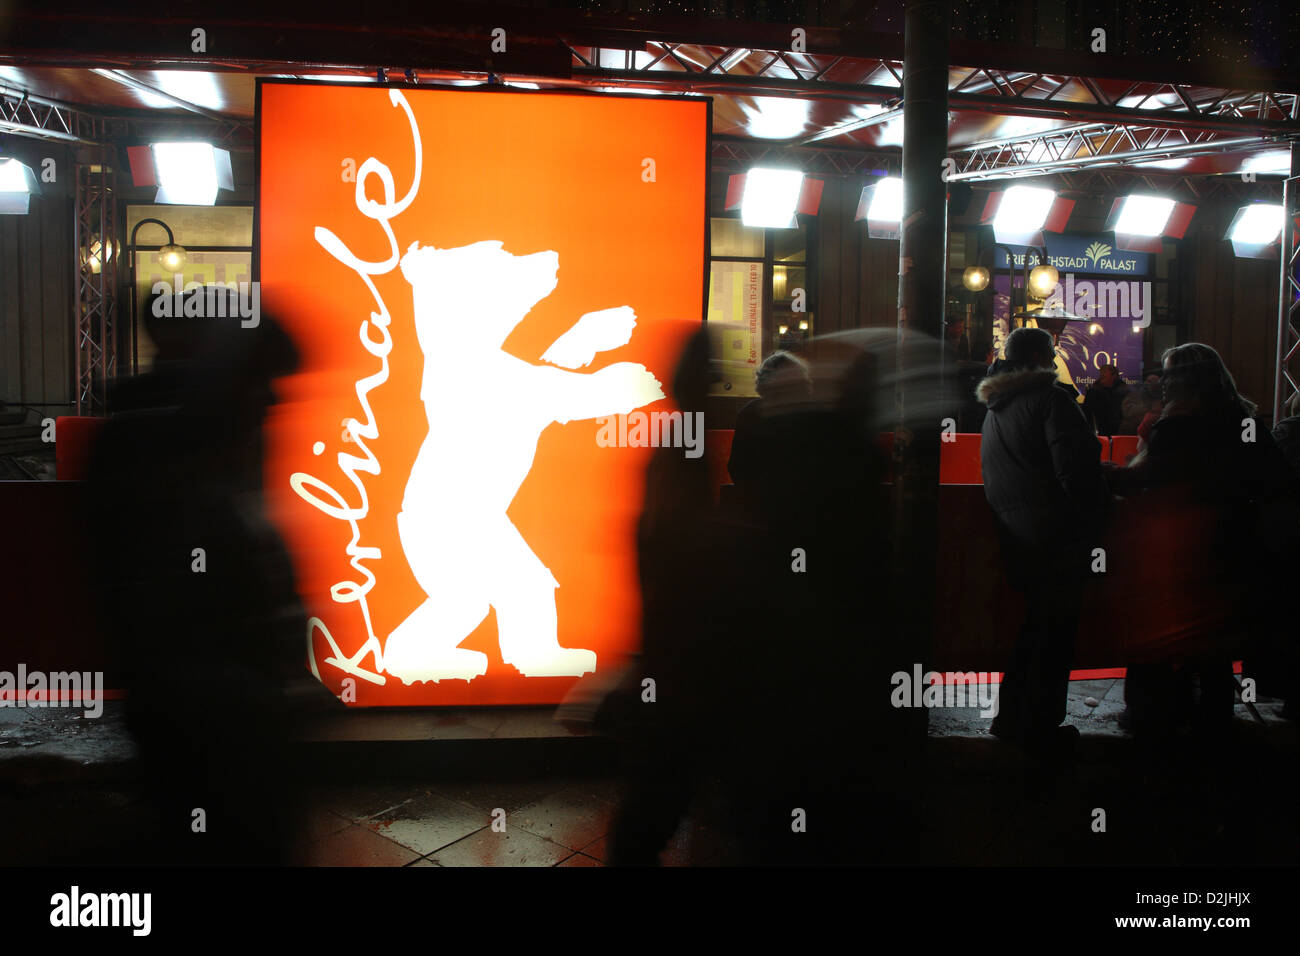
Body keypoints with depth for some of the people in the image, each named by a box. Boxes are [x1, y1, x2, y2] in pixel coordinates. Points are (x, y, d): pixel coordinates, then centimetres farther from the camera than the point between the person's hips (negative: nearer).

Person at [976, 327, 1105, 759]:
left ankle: (1011, 715, 26)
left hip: (1013, 535, 8)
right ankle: (1041, 731, 8)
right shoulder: (1049, 399, -12)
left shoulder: (995, 408, 14)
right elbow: (1074, 471, -20)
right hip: (1057, 534, -8)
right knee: (1055, 630, 1)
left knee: (1035, 622, 19)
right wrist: (1093, 513, -8)